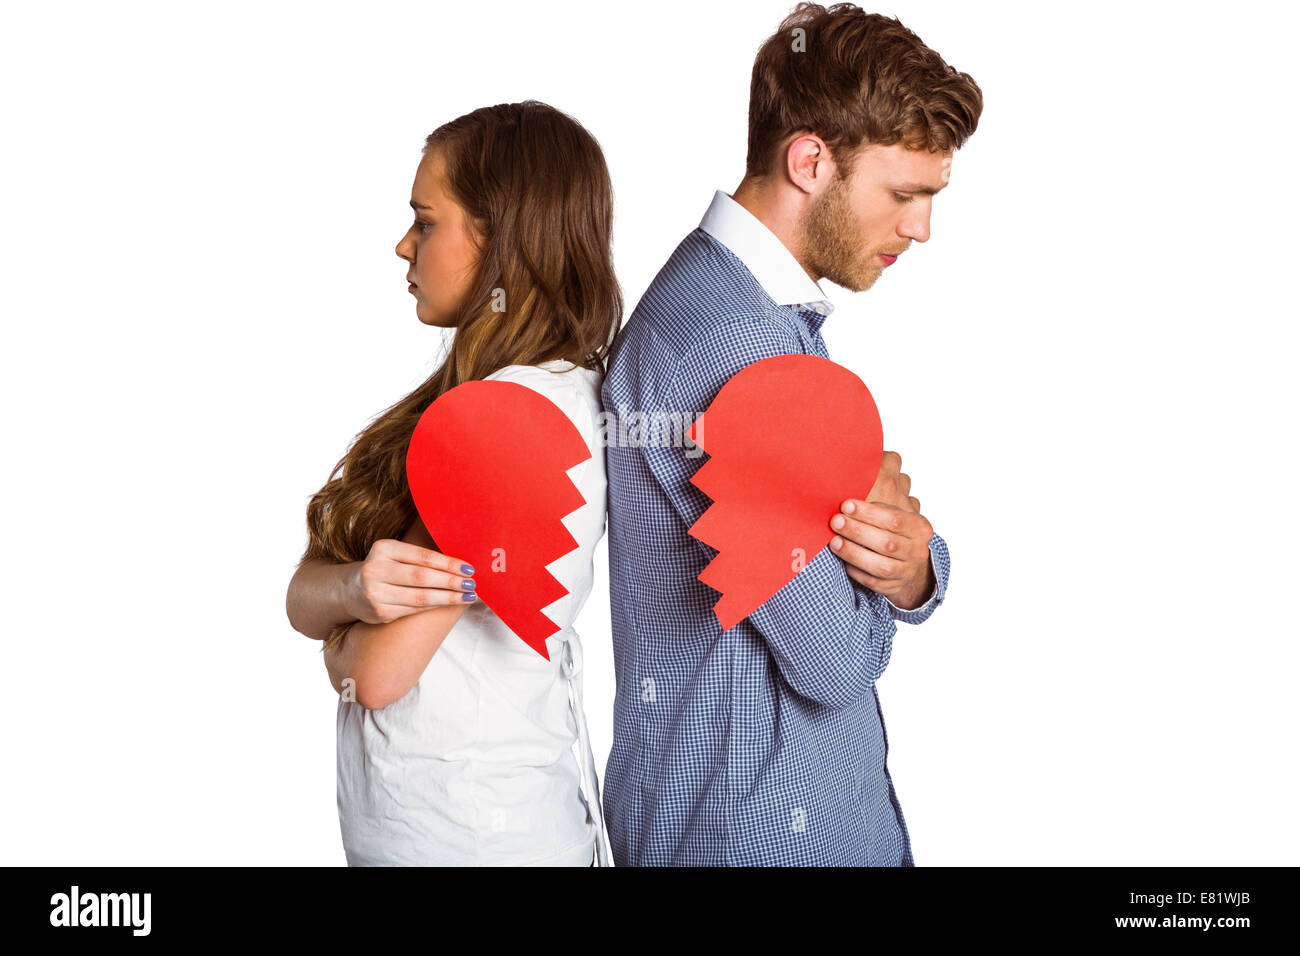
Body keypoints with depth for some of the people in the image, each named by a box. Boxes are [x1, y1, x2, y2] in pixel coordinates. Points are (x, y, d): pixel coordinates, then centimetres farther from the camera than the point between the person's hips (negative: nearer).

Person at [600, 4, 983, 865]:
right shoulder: (731, 344, -27)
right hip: (759, 828, -9)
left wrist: (914, 564, -16)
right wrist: (881, 516, -6)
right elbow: (838, 659, -24)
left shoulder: (779, 310, 5)